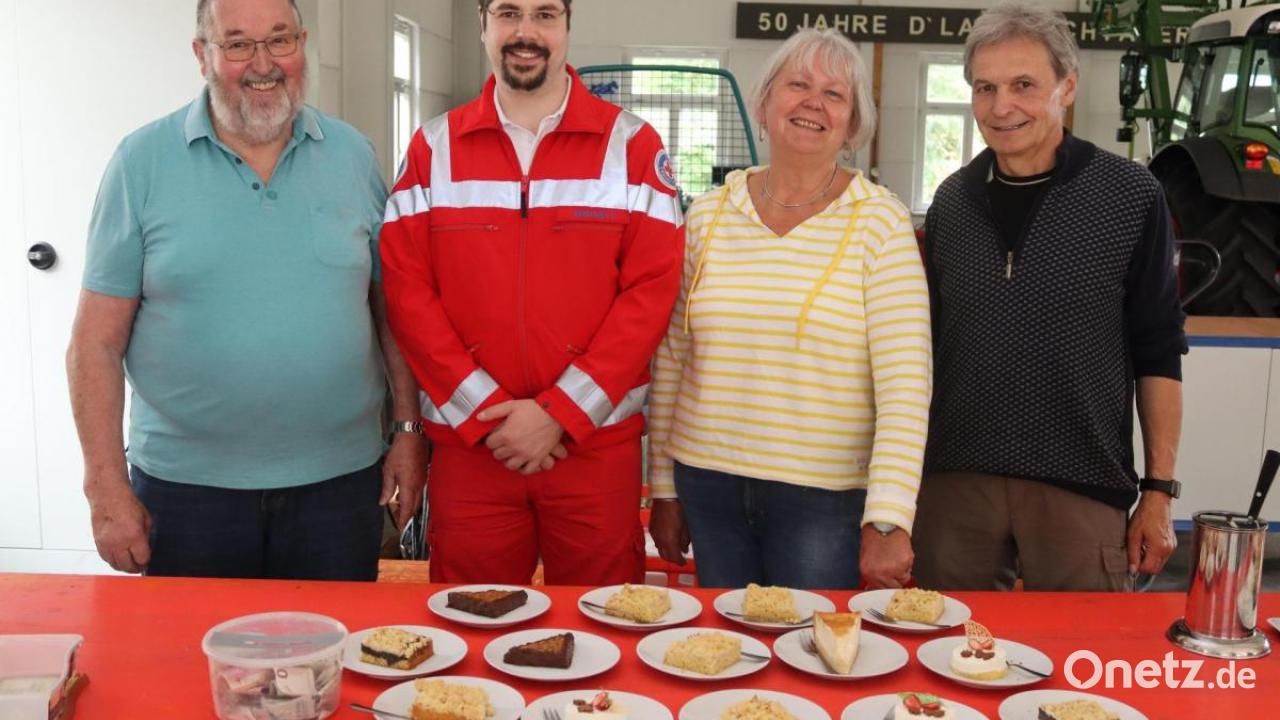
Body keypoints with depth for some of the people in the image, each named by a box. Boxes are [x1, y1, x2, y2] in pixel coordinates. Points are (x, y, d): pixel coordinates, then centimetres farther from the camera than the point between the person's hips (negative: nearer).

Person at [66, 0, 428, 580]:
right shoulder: (142, 162, -3)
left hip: (339, 478, 2)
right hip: (184, 486, -1)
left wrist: (410, 432, 1)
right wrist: (107, 488, -7)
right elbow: (97, 342, -3)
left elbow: (393, 311, 7)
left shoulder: (352, 156, 3)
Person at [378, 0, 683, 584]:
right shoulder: (433, 148, 6)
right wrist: (485, 410, -10)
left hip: (597, 443, -1)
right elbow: (405, 288, 0)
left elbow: (652, 289, -6)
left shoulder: (632, 146, 1)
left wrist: (559, 414, -12)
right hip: (466, 444, 1)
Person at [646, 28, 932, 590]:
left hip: (825, 500, -3)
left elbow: (904, 384, -12)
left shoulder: (880, 222, -6)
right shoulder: (708, 215, 3)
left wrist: (889, 519, -17)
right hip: (708, 485, 3)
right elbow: (670, 360, 7)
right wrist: (663, 488, 9)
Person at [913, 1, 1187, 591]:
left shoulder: (1130, 198, -3)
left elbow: (1158, 354, 0)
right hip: (953, 480, 3)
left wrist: (1159, 490, -3)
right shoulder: (953, 200, 6)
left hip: (1081, 487, -2)